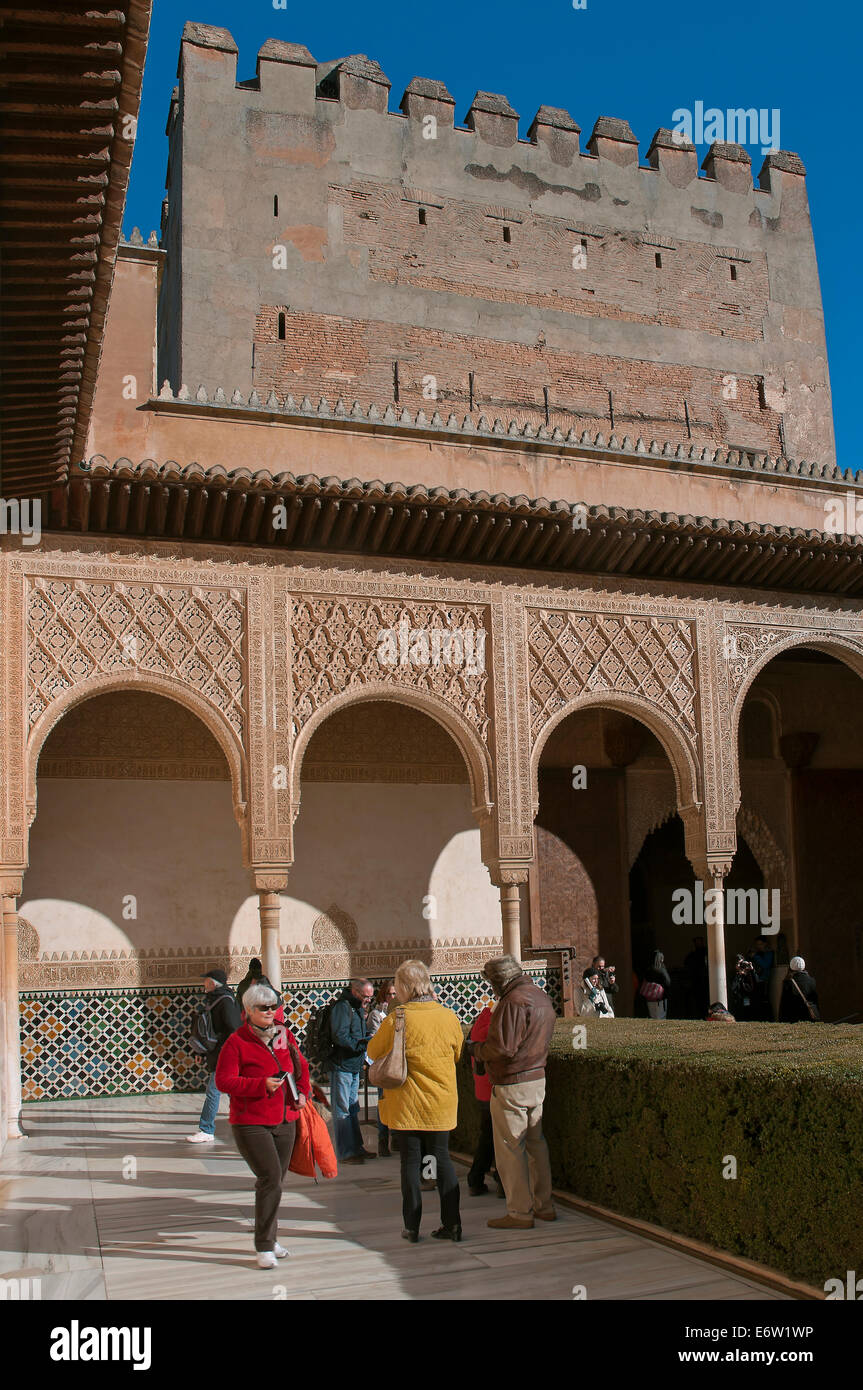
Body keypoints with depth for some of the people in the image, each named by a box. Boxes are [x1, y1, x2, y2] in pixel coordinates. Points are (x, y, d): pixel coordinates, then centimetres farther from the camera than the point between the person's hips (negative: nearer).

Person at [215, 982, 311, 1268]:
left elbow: (301, 1066, 22)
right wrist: (262, 1085, -23)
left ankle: (269, 1237, 29)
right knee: (270, 1177, -15)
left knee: (277, 1180, 13)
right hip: (251, 1123, -6)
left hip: (285, 1121, 6)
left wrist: (302, 1092, 6)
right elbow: (224, 1080, -15)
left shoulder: (284, 1035, 8)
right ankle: (264, 1247, -6)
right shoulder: (237, 1042, -10)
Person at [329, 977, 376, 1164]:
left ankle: (356, 1148, 23)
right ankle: (345, 1153, 0)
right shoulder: (343, 1007, -14)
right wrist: (363, 1043, -25)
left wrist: (369, 1038, 4)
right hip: (341, 1066, -10)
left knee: (353, 1109, 16)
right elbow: (340, 1037, -24)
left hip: (354, 1067, 10)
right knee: (342, 1111, -4)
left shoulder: (358, 1008, 17)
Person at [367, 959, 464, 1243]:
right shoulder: (448, 1017, -4)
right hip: (441, 1102, 3)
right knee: (442, 1159, 13)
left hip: (406, 1104, -3)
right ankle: (452, 1224, 12)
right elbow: (457, 1054, 11)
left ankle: (412, 1227, 11)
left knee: (410, 1162, 7)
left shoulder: (396, 1020, -14)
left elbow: (373, 1052, 0)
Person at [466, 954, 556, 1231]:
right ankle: (544, 1205, 22)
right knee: (535, 1142, 16)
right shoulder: (541, 996, 10)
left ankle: (519, 1212, 4)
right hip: (538, 1078, 9)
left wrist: (476, 1050, -6)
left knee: (510, 1148, 0)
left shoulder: (513, 1001, -19)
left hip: (512, 1085, -9)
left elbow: (503, 1049, -24)